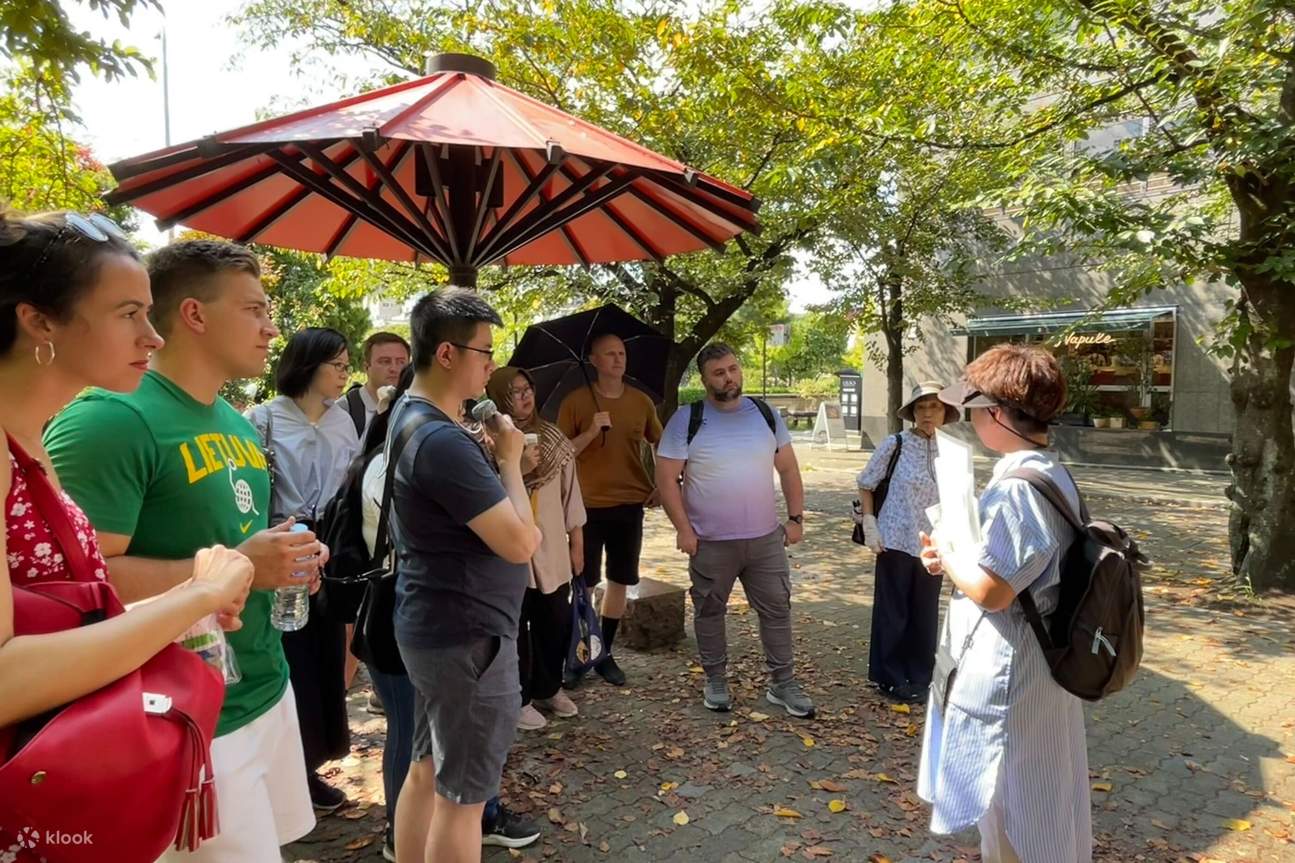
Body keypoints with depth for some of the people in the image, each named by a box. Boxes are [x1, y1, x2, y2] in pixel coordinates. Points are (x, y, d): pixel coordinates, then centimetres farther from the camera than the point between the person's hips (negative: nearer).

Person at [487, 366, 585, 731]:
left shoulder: (553, 437, 7)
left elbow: (570, 489, 11)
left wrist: (577, 540, 11)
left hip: (552, 546, 5)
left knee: (556, 622, 13)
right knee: (515, 626, 4)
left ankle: (548, 689, 34)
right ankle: (518, 699, 21)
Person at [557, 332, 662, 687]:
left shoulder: (641, 402, 5)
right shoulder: (575, 401, -5)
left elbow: (662, 445, 15)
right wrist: (591, 431, -21)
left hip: (630, 504, 3)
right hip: (588, 505, -3)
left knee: (620, 581, 9)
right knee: (583, 583, 2)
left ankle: (604, 654, 22)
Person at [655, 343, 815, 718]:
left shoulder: (766, 415, 5)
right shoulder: (686, 420, -6)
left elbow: (788, 469, 10)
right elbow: (666, 478, -7)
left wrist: (796, 517, 4)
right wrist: (683, 529, -12)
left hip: (766, 538, 3)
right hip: (710, 543, -2)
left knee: (777, 609, 9)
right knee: (709, 612, 11)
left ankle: (783, 684, 23)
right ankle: (715, 681, 29)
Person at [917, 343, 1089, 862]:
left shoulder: (1020, 487, -27)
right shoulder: (1045, 471, 5)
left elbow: (991, 590, -27)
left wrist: (946, 555, -10)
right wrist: (954, 557, 1)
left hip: (1007, 671, -10)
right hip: (1030, 660, 10)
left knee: (1013, 812, 9)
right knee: (1036, 801, 26)